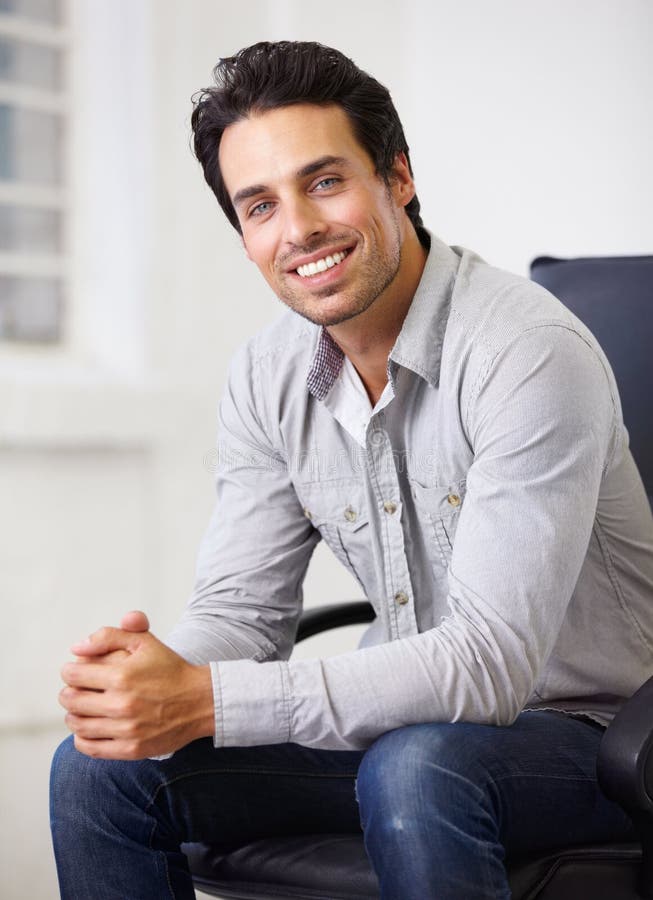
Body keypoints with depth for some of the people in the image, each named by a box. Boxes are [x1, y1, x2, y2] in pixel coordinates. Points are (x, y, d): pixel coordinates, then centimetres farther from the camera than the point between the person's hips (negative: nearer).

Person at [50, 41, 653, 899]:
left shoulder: (530, 352, -24)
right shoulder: (267, 380, -1)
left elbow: (491, 662, -29)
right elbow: (243, 609, 1)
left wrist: (208, 700, -33)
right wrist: (149, 677, -23)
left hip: (575, 727, -5)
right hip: (403, 716, 6)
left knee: (410, 772, -37)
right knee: (100, 767, -7)